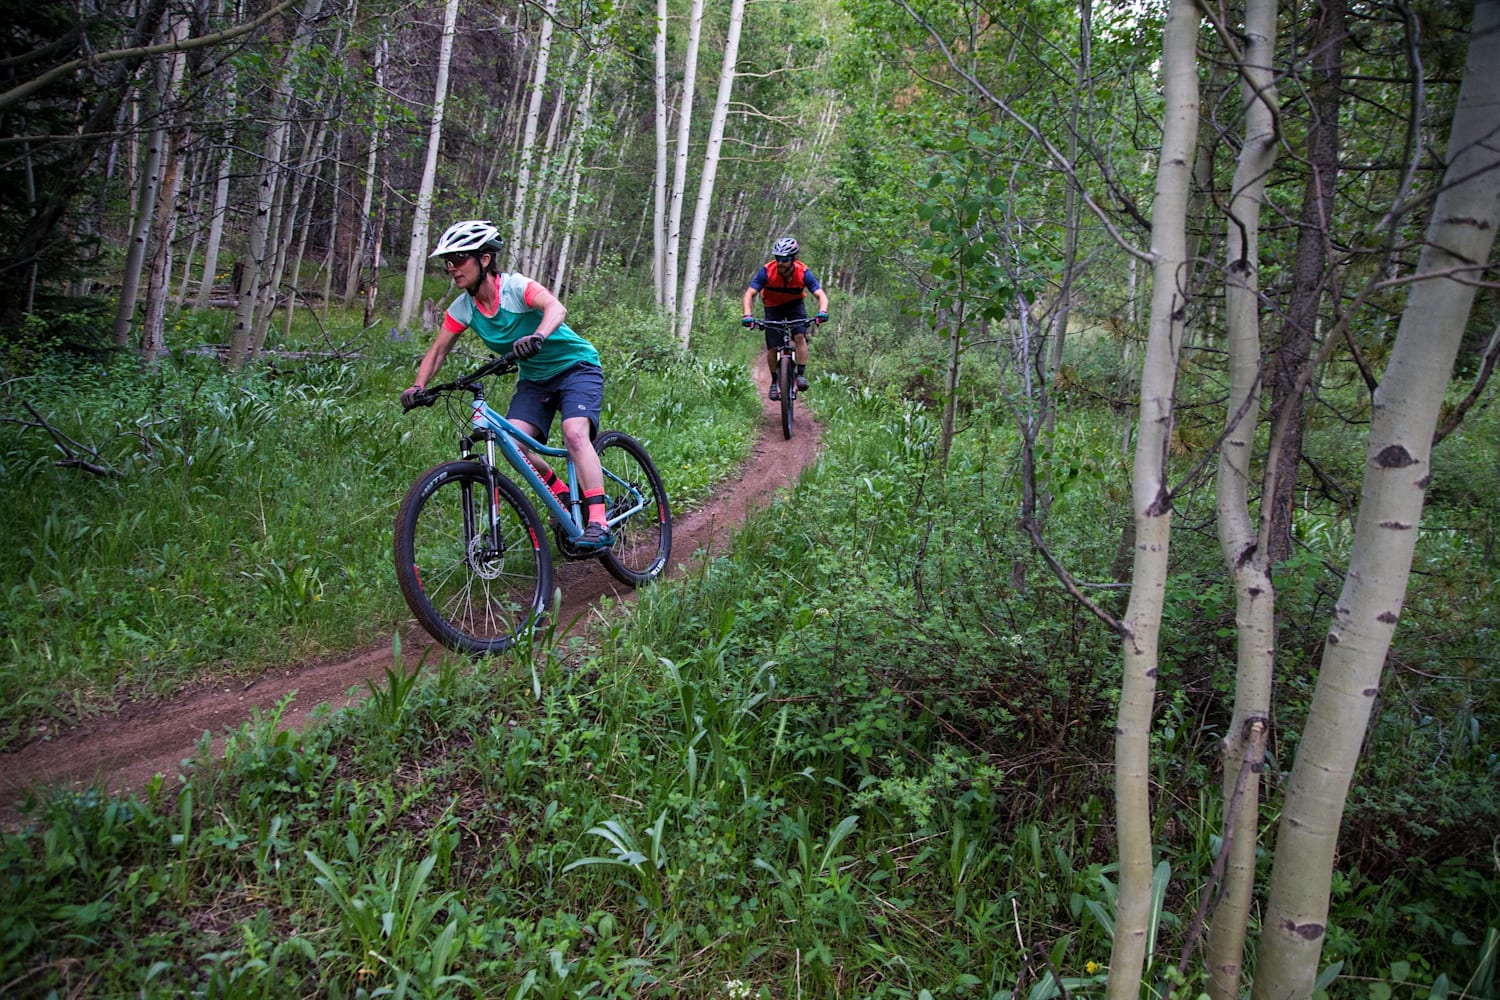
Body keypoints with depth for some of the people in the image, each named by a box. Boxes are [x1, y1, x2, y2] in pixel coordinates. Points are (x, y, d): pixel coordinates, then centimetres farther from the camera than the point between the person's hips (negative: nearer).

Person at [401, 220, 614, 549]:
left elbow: (556, 307, -41)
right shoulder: (462, 308, -6)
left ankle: (599, 524, -28)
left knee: (574, 433, -28)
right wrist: (418, 386, -15)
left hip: (576, 366, -6)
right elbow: (438, 351, 2)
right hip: (534, 378, 6)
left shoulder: (514, 286, -23)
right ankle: (564, 495, 4)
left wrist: (537, 336, -61)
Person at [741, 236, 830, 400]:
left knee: (800, 336, -24)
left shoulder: (803, 272, -28)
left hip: (795, 304, 0)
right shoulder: (767, 271, -29)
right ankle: (775, 381, 12)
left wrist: (822, 311, -52)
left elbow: (821, 295, -31)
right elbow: (749, 294, -29)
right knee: (772, 347, -6)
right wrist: (747, 315, -46)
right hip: (773, 307, 0)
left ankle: (801, 375, -15)